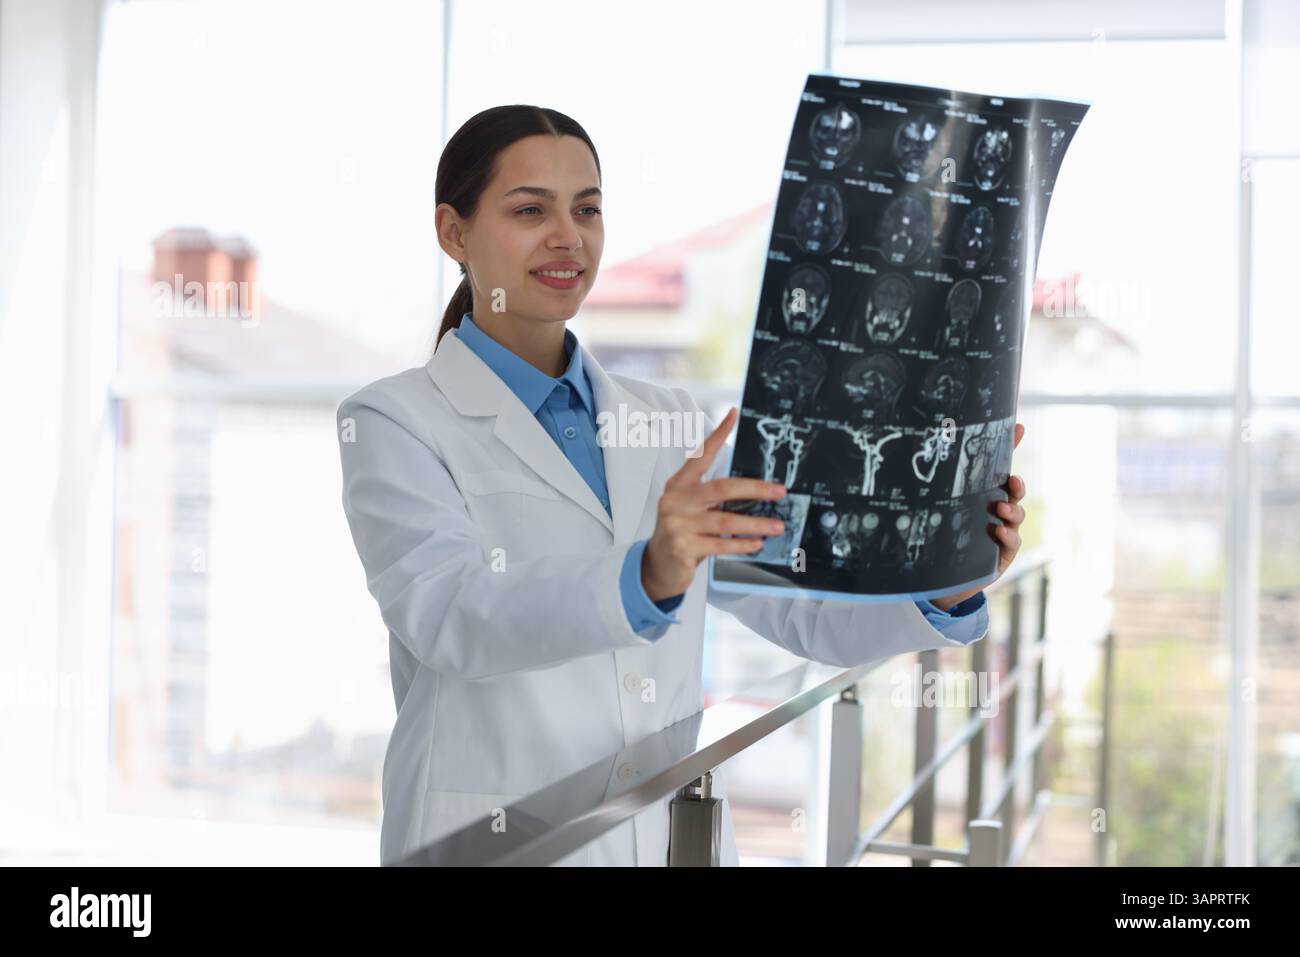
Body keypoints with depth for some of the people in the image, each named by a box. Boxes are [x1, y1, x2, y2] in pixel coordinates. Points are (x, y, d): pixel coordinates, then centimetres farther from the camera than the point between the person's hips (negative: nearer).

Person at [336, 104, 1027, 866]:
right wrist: (646, 578, -35)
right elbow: (447, 613, -20)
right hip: (496, 845, -4)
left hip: (679, 835, 4)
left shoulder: (671, 420, 11)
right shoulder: (394, 423, -3)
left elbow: (805, 612, 5)